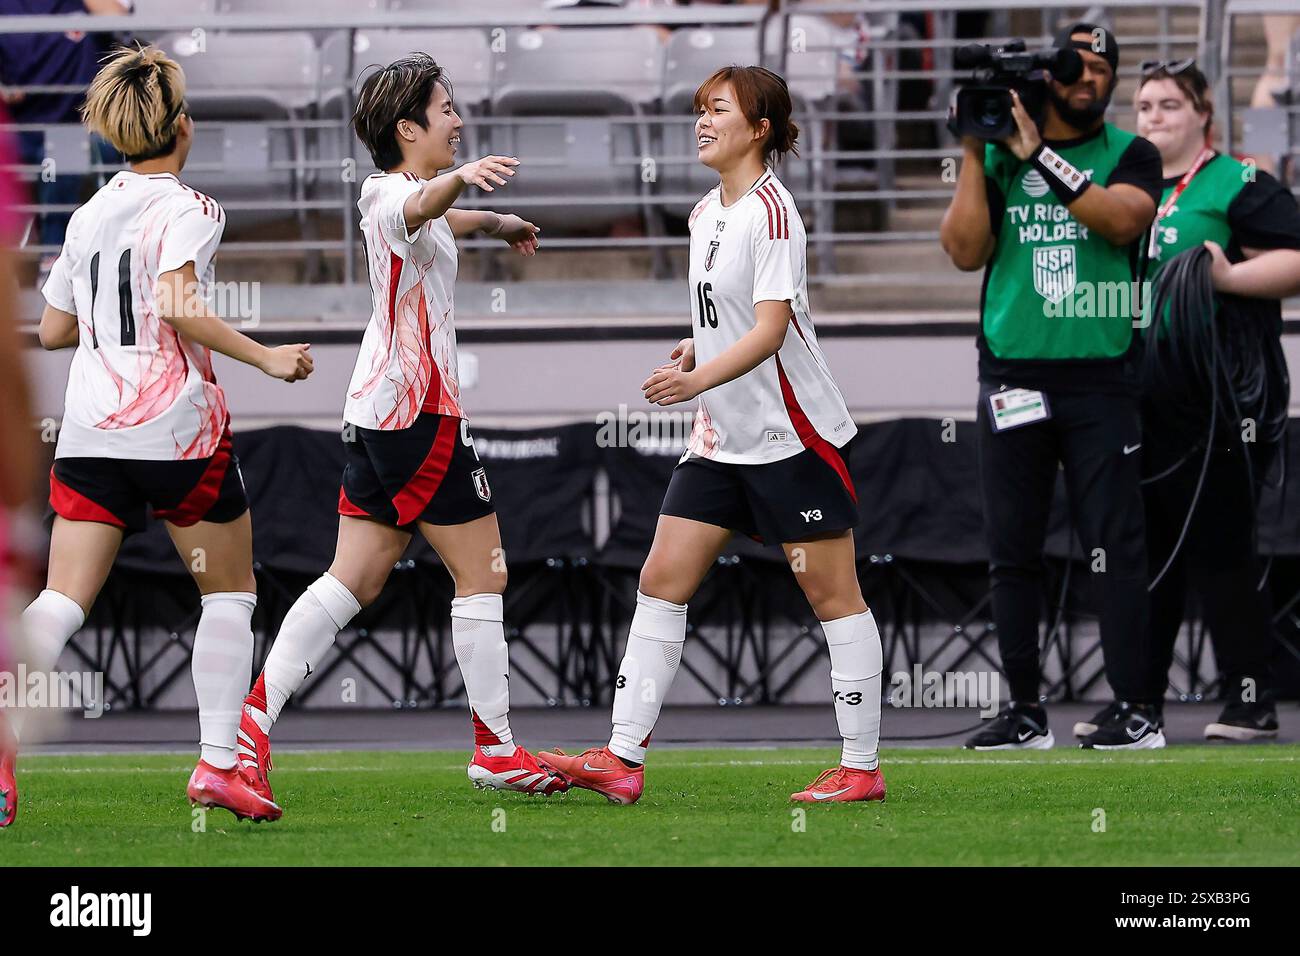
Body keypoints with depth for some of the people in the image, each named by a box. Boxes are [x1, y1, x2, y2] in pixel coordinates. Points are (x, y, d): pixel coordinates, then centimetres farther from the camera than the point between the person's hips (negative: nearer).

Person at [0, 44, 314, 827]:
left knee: (63, 600, -3)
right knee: (231, 592, 12)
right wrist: (265, 357, -17)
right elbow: (178, 305, -22)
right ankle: (219, 763, 6)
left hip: (90, 430, 5)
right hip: (176, 424, -5)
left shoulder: (90, 215, 13)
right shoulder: (185, 209, -6)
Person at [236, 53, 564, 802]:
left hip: (378, 411, 10)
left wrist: (498, 223, 60)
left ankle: (255, 718, -2)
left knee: (353, 581, 7)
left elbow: (440, 220, 42)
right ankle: (496, 748, 6)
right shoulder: (392, 196, -14)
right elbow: (419, 209, -41)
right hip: (421, 411, -10)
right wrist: (460, 177, -62)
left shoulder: (405, 196, 17)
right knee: (483, 576, 0)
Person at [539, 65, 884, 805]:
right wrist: (694, 351, 9)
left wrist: (697, 380, -37)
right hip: (724, 437, 9)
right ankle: (623, 759, 1)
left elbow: (769, 329, -25)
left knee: (833, 595, -1)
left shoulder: (770, 211, -16)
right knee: (663, 579, 2)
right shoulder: (707, 214, 11)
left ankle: (863, 766, 5)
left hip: (793, 435, -9)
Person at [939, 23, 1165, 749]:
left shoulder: (1130, 156, 6)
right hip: (1013, 377, 3)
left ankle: (1137, 710, -5)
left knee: (1116, 547, -6)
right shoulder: (998, 155, 11)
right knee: (1012, 551, 3)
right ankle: (1026, 712, 9)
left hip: (1099, 381, -3)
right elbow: (965, 250, 1)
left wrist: (1040, 155, -15)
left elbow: (1123, 219, -14)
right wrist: (974, 154, -4)